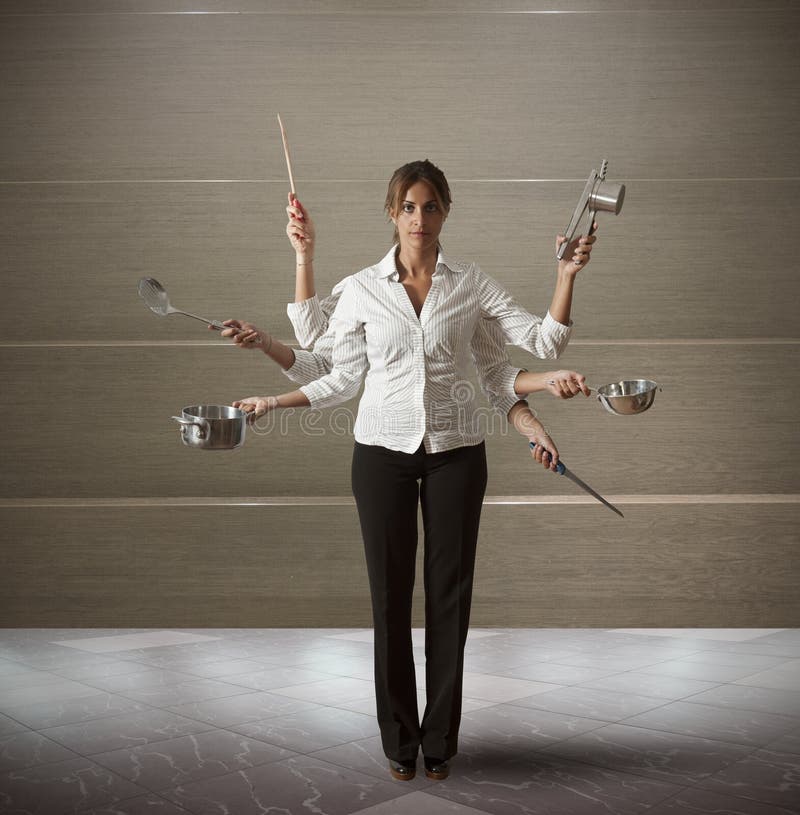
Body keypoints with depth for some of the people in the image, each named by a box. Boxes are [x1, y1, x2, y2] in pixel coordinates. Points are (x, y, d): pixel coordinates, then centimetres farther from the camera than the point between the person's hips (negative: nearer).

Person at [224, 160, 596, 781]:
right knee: (390, 595, 6)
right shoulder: (361, 288, 2)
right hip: (384, 451, 0)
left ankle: (440, 740, 25)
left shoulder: (473, 286, 2)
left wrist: (567, 276, -9)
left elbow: (545, 341, 1)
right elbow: (339, 378, 4)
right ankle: (400, 740, 25)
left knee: (450, 594, 7)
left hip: (455, 452, 0)